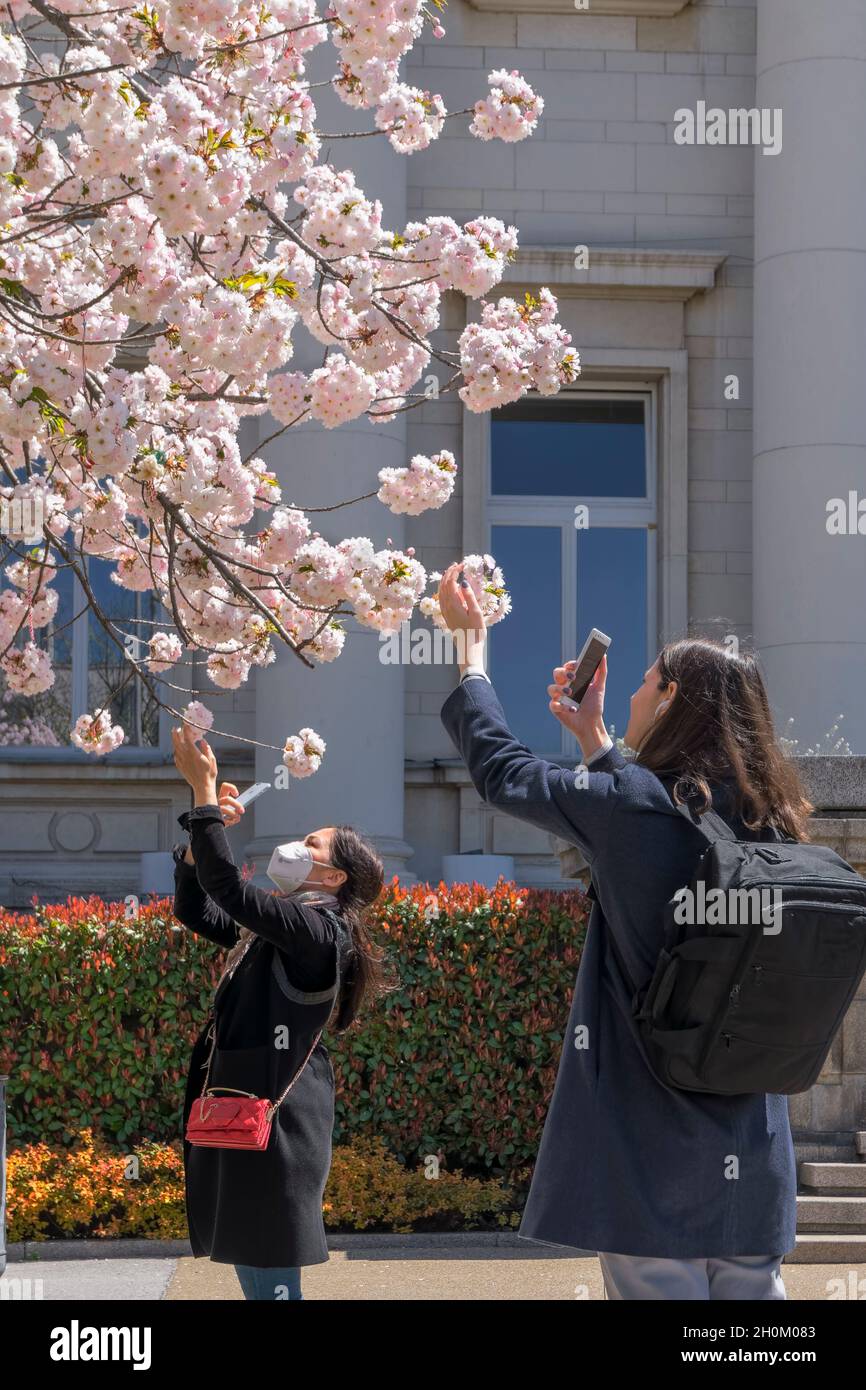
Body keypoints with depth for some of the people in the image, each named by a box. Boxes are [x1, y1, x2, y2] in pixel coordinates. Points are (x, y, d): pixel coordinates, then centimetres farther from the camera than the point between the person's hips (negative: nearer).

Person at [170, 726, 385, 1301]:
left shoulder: (318, 929, -14)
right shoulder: (273, 927, 16)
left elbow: (230, 889, -23)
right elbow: (195, 909, 22)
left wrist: (204, 791, -20)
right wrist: (207, 828, 9)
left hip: (272, 1118, -10)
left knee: (267, 1272, -6)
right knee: (250, 1262, 14)